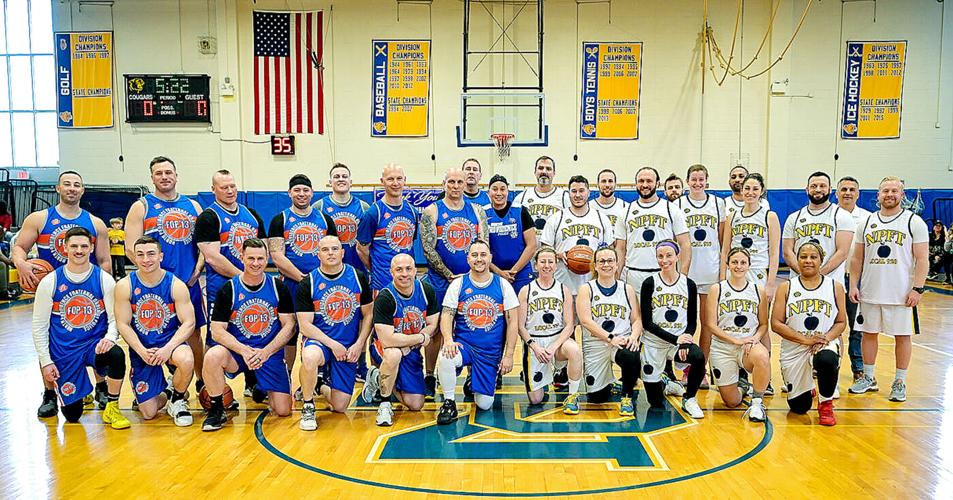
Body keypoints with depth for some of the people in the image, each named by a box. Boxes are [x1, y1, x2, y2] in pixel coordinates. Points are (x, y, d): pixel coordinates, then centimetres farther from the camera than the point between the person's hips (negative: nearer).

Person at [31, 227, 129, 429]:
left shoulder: (104, 279, -4)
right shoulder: (49, 282, -4)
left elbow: (115, 318, -3)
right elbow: (39, 327, 2)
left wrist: (109, 337, -24)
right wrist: (46, 362, -3)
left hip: (95, 344, 0)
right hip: (64, 351, 1)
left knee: (117, 355, -37)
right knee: (72, 415, -1)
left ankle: (111, 409, -13)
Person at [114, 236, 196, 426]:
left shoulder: (176, 285, -10)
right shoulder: (125, 286, -7)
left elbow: (189, 323, -12)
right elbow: (123, 324, -7)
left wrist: (168, 348, -26)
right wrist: (142, 351, -20)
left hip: (170, 341, -1)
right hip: (141, 348, 1)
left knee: (186, 360, -38)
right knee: (148, 413, -3)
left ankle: (178, 399, -5)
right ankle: (165, 394, 35)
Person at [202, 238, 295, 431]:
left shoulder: (278, 287, -1)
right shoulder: (228, 289, -4)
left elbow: (289, 325, -1)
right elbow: (217, 331, -8)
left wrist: (265, 352, -15)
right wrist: (244, 351, -23)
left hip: (270, 352, 1)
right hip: (236, 350, -1)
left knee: (283, 411, -7)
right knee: (213, 356, -35)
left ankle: (260, 388, 28)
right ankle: (217, 411, -11)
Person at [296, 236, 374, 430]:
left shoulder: (358, 278, 0)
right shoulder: (308, 283, -6)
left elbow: (368, 315, 6)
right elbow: (305, 325, -8)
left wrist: (359, 344, -7)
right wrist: (332, 344, -18)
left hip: (349, 347, 2)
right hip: (319, 340, -2)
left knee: (340, 407, -1)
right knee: (309, 357, -39)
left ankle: (322, 386, 35)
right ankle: (308, 407, -13)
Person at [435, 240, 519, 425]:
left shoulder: (503, 285, 1)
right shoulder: (458, 284, 1)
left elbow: (512, 322, 1)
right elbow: (446, 315, -4)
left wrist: (508, 355, -5)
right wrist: (448, 339, -25)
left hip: (492, 353, 1)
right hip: (464, 345, -1)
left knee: (484, 404, -3)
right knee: (445, 357, -36)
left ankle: (473, 380, 32)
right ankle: (449, 403, -12)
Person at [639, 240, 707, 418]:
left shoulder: (689, 284, 1)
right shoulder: (649, 283, -6)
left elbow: (692, 321, 3)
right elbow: (646, 322, -11)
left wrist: (686, 339, -17)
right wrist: (674, 339, -21)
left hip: (680, 341, 1)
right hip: (654, 343, -1)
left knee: (699, 357, -33)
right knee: (655, 402, 2)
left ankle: (689, 400, -6)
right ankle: (663, 385, 40)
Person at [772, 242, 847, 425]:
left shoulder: (835, 286, 5)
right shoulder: (786, 288, 1)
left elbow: (841, 322, 6)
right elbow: (776, 323, -5)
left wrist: (827, 338, -15)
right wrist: (805, 339, -16)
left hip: (826, 344, 0)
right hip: (794, 349, 1)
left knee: (826, 360, -39)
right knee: (798, 407, 1)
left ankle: (826, 404, -9)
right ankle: (807, 389, 42)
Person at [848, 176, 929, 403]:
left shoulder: (914, 222, -2)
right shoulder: (866, 223, 8)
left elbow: (922, 259, -6)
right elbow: (857, 258, 11)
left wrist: (918, 289, -13)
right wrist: (853, 285, 3)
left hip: (902, 294, -3)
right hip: (869, 292, 3)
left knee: (903, 336, 5)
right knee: (869, 333, 10)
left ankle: (900, 382, 16)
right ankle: (868, 378, 23)